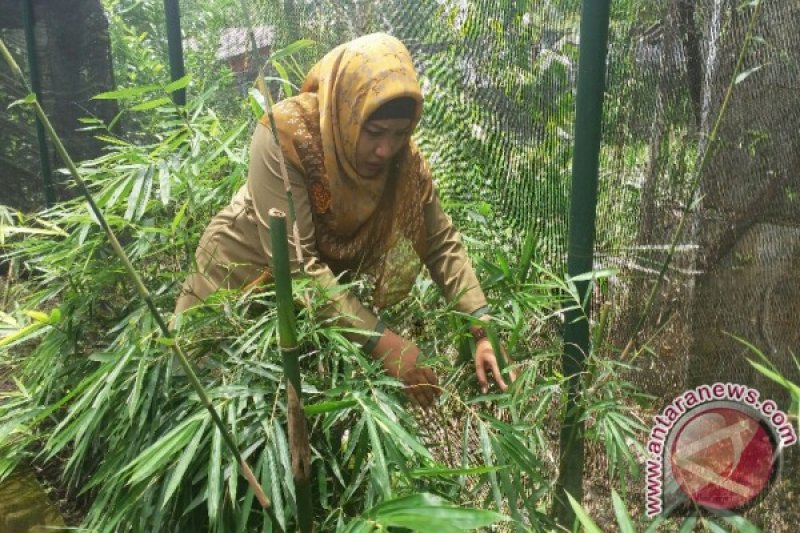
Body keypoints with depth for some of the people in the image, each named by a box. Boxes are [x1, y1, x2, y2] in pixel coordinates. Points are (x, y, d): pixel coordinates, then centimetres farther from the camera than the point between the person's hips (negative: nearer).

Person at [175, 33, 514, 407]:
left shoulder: (404, 158, -19)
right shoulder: (286, 135, -33)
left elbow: (442, 244, -13)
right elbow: (293, 261, -37)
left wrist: (483, 329, -26)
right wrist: (382, 342, -41)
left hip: (329, 286, 4)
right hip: (242, 278, -3)